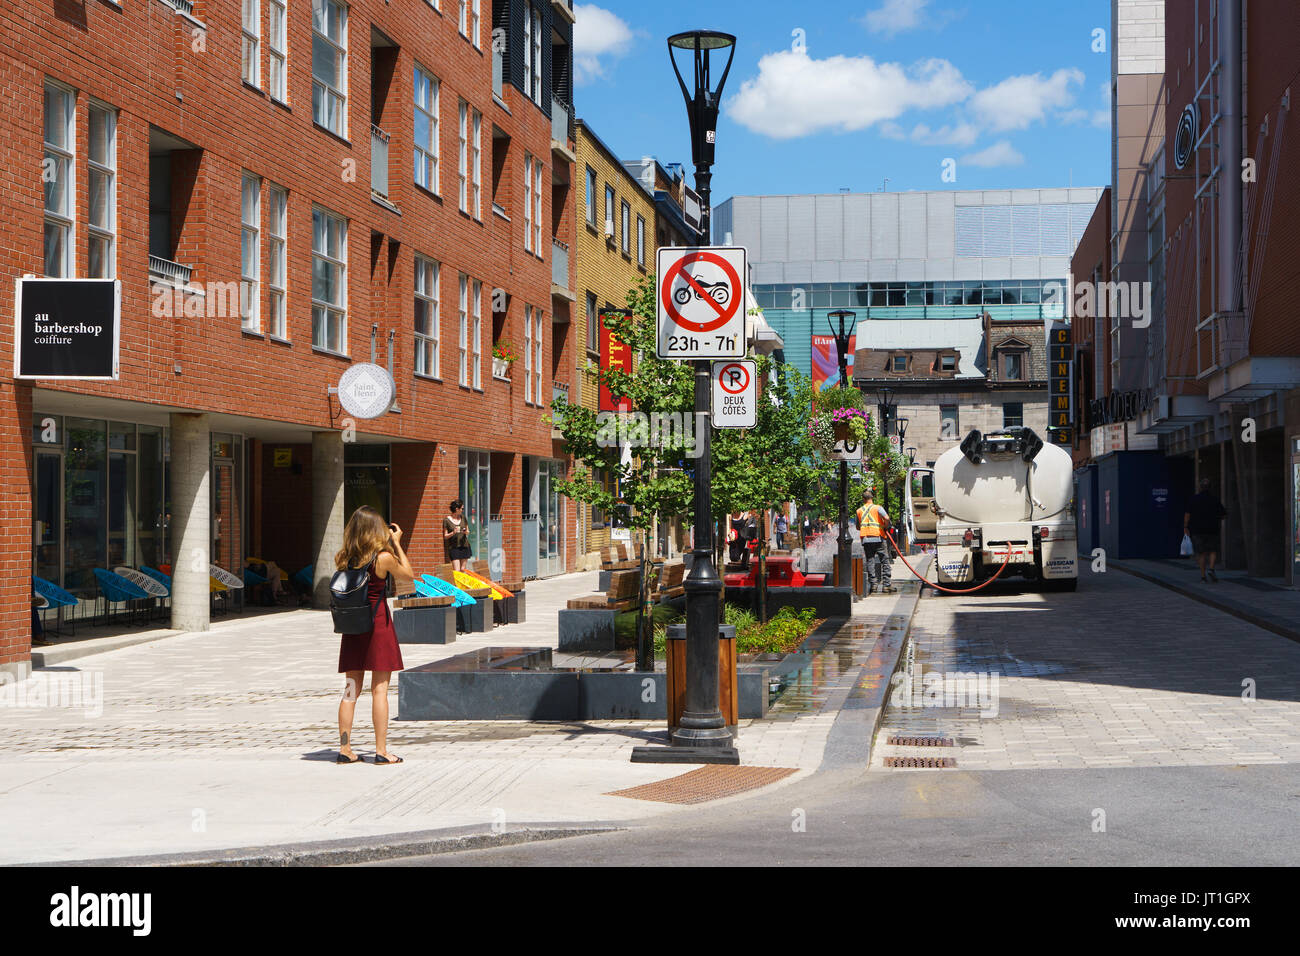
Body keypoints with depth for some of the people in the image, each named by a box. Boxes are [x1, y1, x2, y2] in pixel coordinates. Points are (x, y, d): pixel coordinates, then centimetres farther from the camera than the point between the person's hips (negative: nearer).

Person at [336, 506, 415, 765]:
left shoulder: (342, 559, -2)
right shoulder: (383, 557, -13)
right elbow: (409, 575, 3)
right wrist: (396, 543, 9)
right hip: (378, 623, -4)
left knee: (351, 690, 10)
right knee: (379, 689, 0)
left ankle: (345, 749, 10)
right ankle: (381, 751, 1)